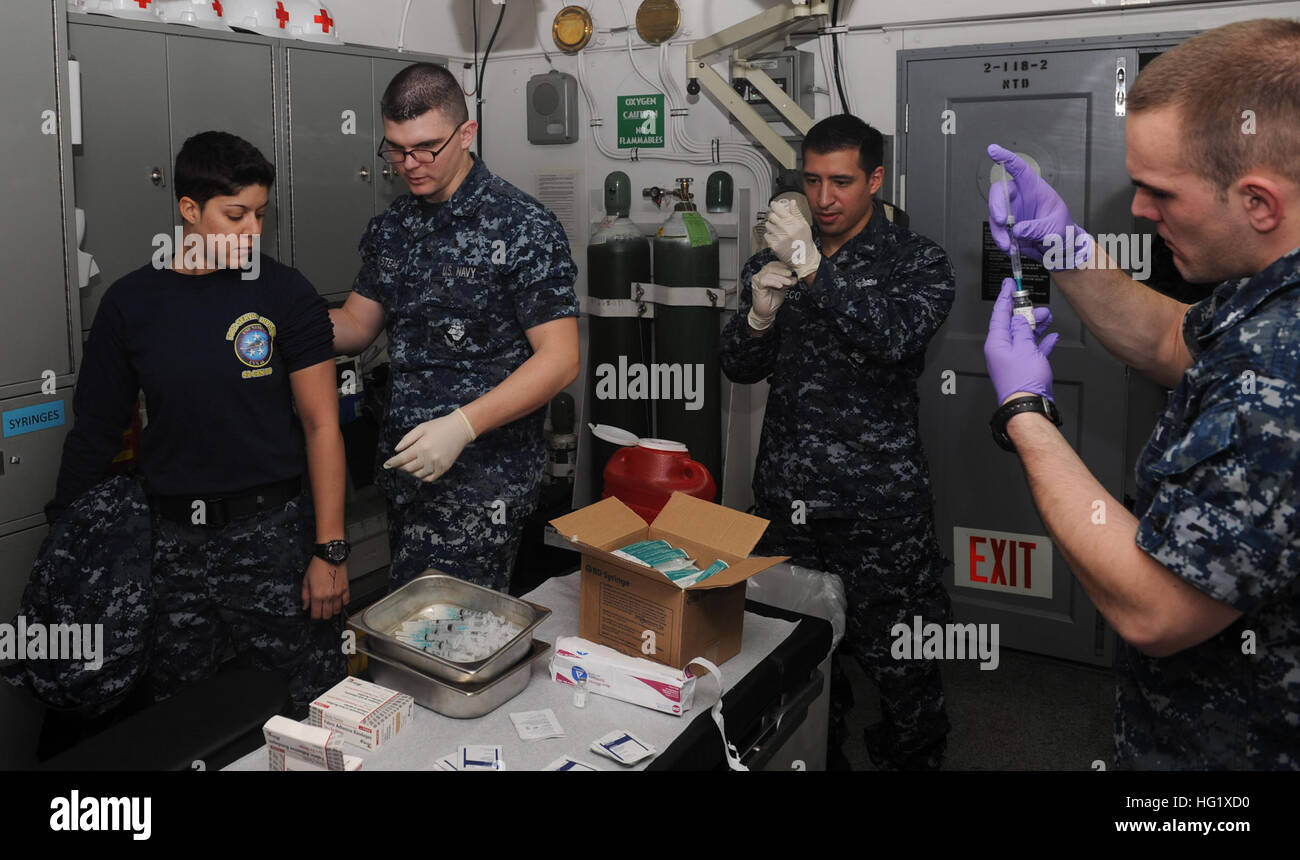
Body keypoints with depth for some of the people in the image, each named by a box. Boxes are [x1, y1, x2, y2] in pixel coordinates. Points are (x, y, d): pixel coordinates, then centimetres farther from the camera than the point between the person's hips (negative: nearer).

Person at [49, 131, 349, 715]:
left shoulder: (284, 293, -3)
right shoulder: (130, 303, 3)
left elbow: (322, 424, -5)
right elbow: (95, 431, 10)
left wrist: (330, 549, -9)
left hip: (272, 534, -2)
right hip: (173, 540, 2)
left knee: (311, 710, 3)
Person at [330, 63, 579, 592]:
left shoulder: (523, 228, -11)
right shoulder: (391, 228, 10)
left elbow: (560, 359, -15)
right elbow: (356, 324, 17)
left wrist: (461, 425, -24)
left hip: (485, 475, -7)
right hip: (404, 467, 7)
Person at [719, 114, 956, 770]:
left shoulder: (916, 262, 0)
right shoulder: (774, 259, 11)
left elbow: (895, 338, -20)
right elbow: (739, 367, 7)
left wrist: (814, 267, -27)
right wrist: (759, 313, -14)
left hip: (879, 506, -3)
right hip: (786, 500, 4)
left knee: (901, 672, 3)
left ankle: (909, 759, 27)